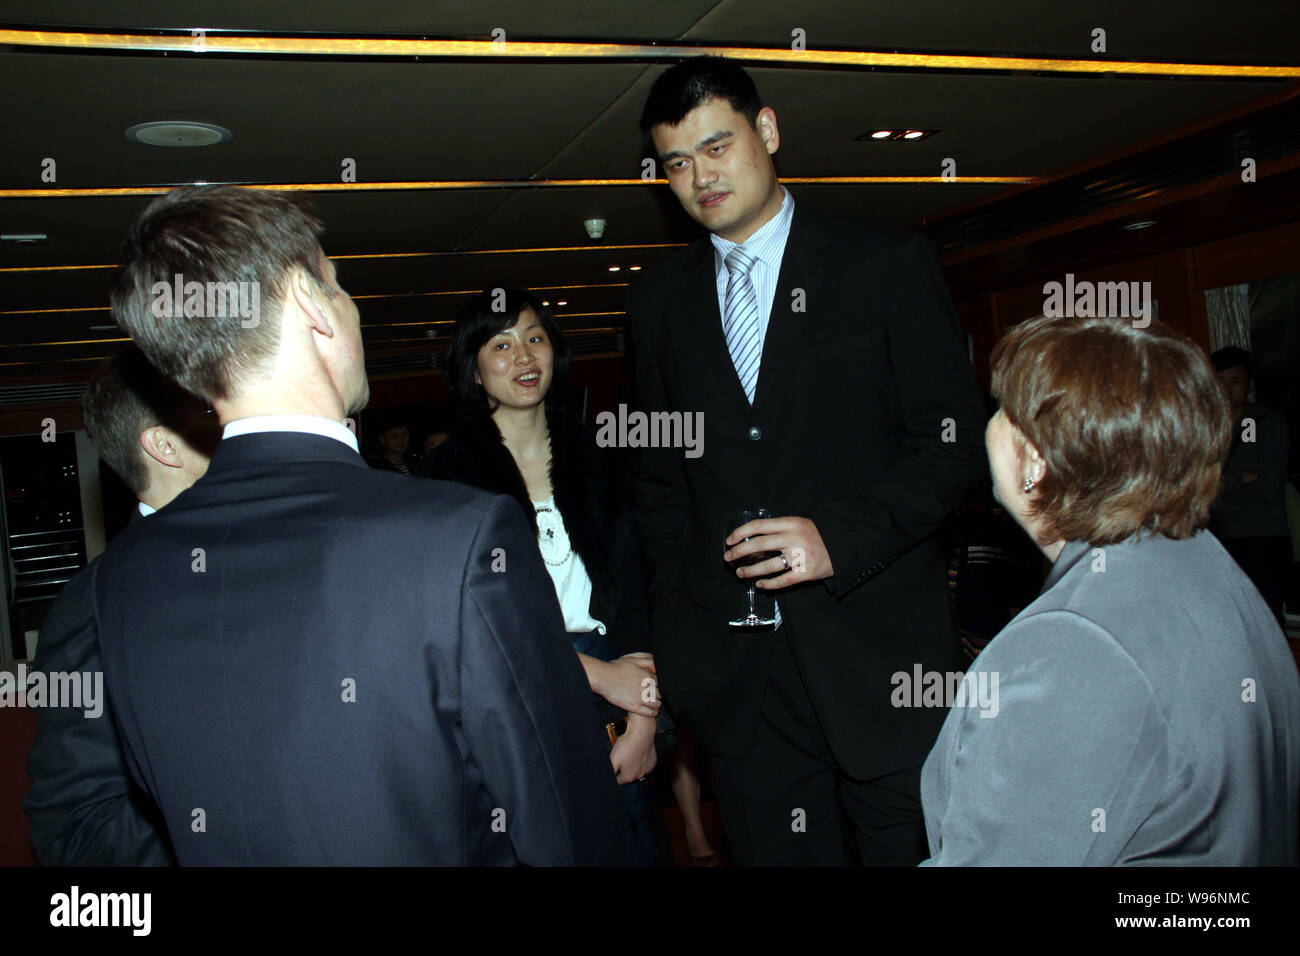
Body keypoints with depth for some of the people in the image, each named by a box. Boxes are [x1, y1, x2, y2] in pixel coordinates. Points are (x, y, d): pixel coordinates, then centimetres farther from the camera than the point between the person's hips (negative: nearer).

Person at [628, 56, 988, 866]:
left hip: (880, 654, -2)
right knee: (773, 849, 11)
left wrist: (841, 539, -16)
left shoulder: (888, 265, 1)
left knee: (919, 848, 7)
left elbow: (955, 440, -3)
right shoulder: (660, 300, 11)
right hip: (736, 673, 3)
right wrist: (675, 631, 8)